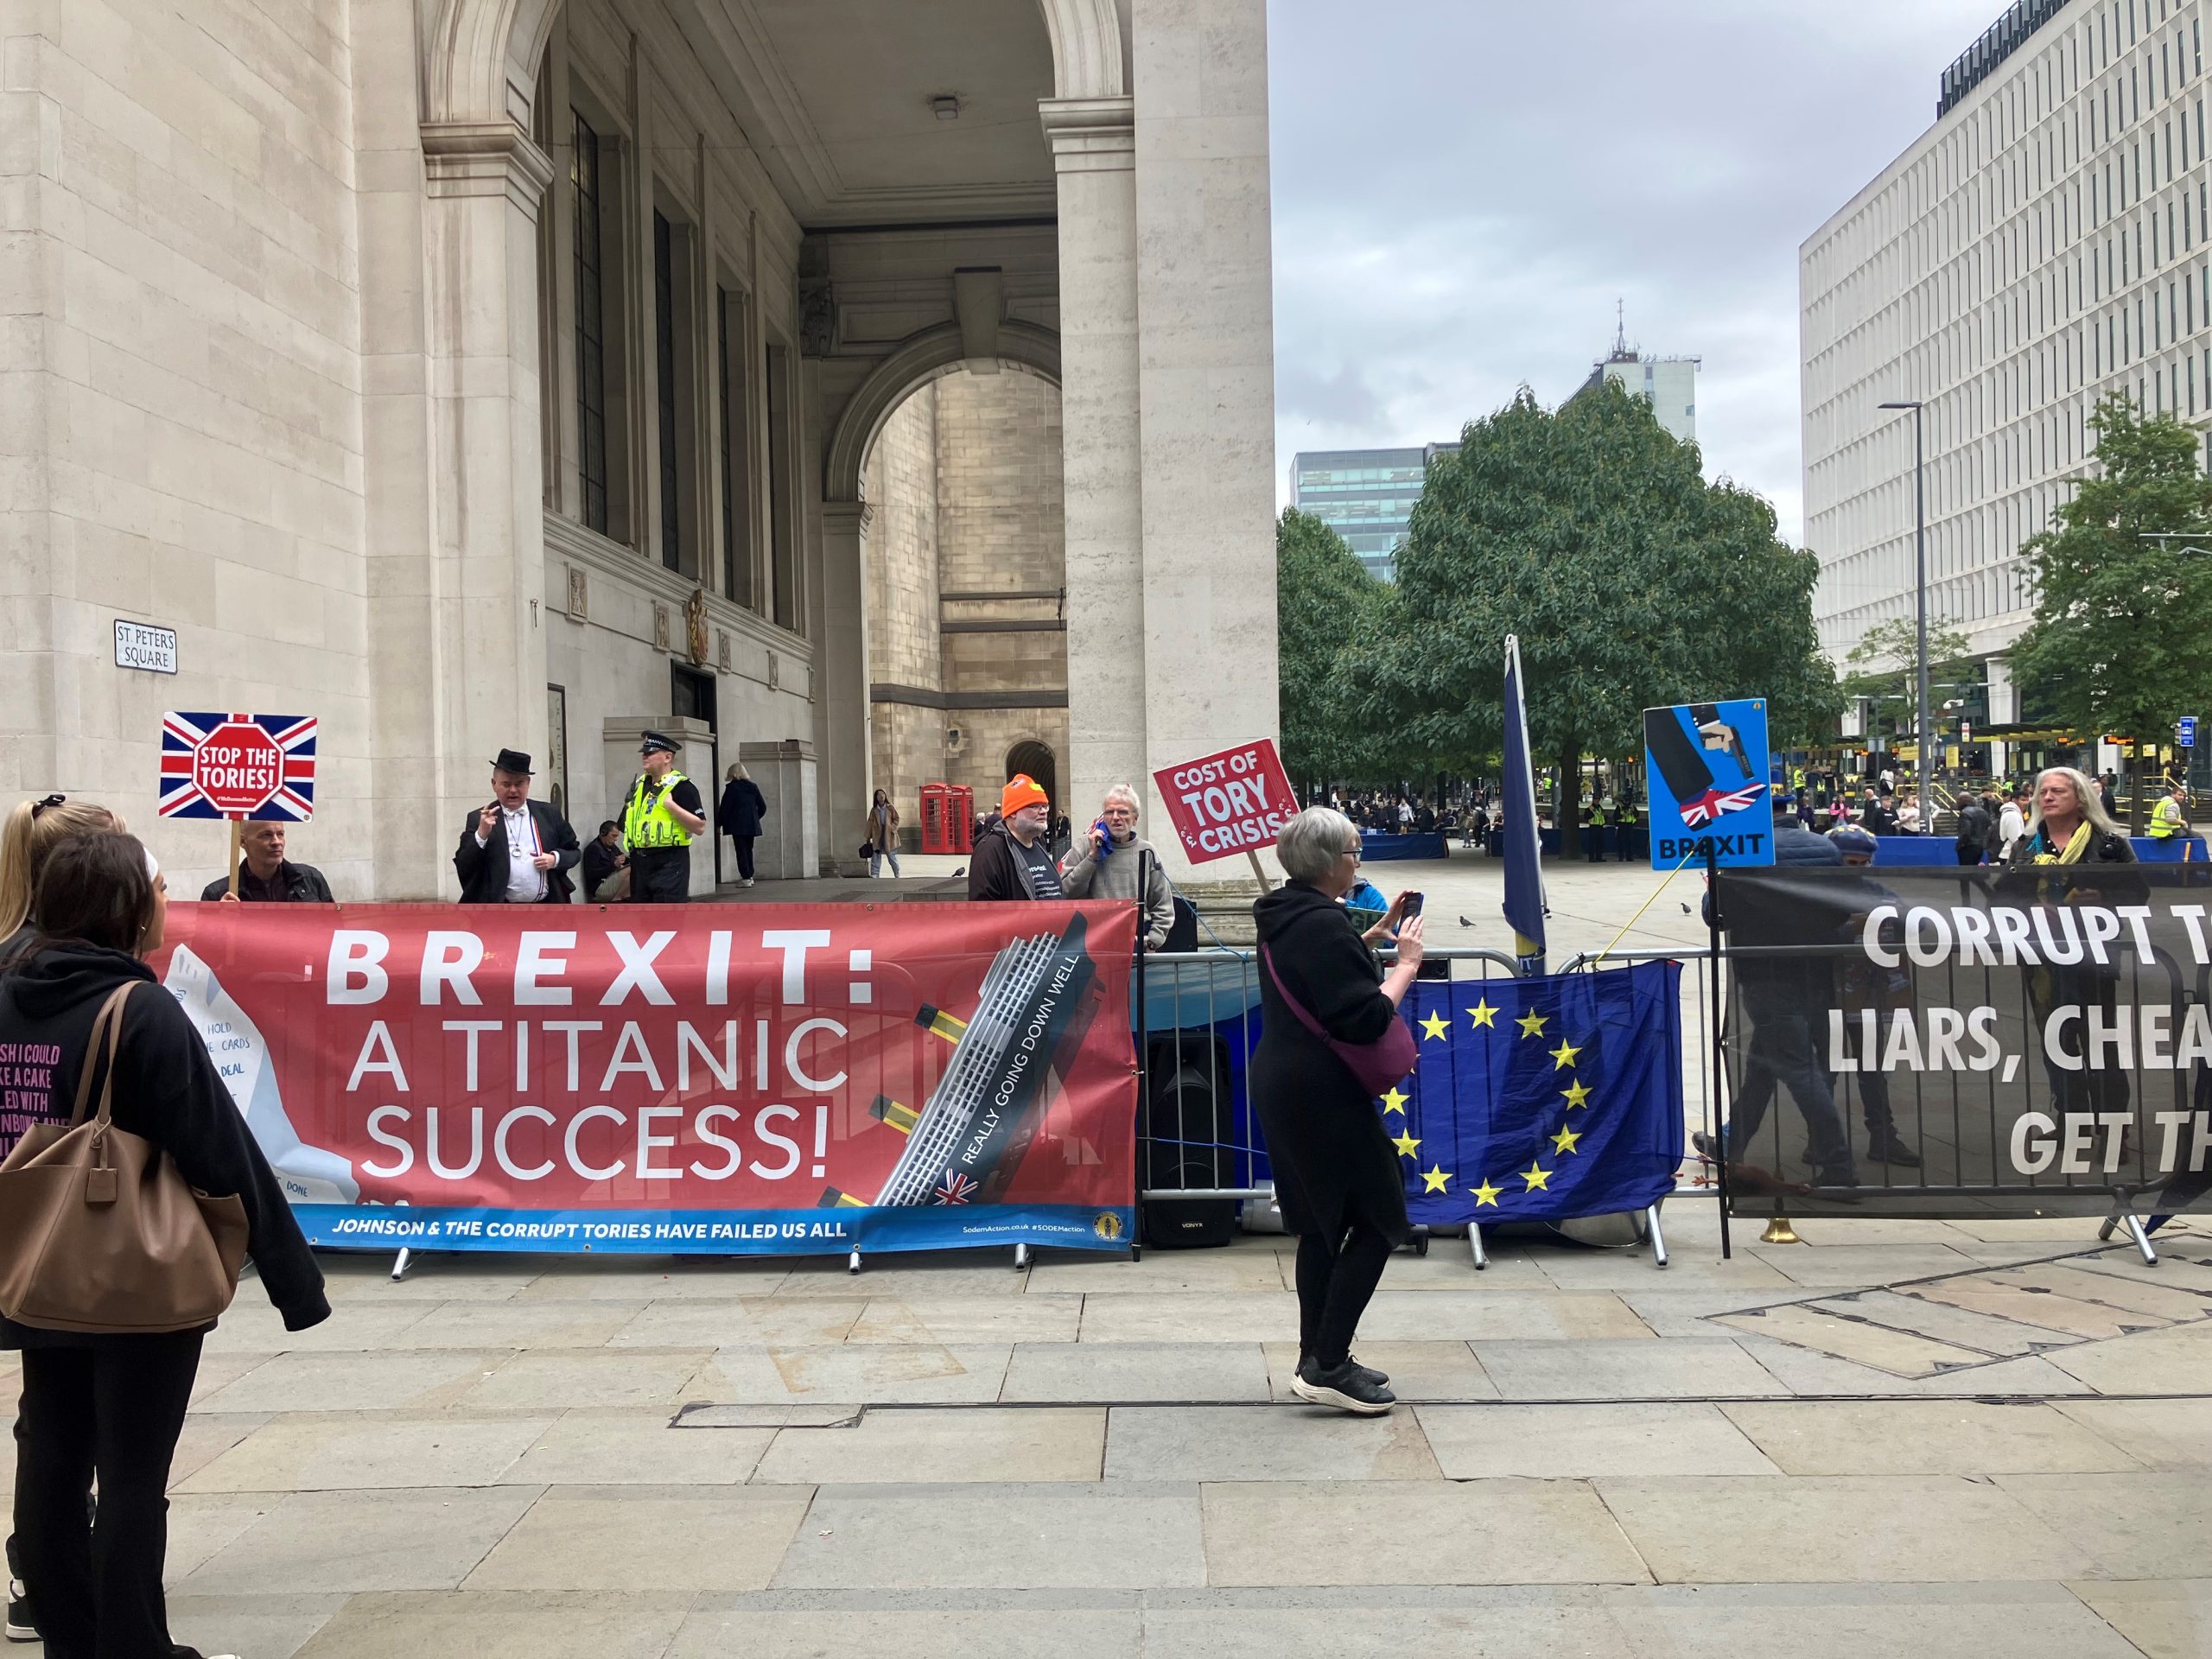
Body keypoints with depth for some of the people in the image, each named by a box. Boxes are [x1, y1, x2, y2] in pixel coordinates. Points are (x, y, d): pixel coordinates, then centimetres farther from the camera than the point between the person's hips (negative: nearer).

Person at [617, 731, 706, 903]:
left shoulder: (682, 787, -11)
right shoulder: (639, 784, 13)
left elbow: (700, 827, -18)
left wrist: (671, 805, -24)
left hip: (670, 864, -8)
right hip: (640, 863, 8)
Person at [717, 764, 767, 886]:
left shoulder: (731, 787, -8)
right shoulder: (753, 786, 7)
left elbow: (725, 808, -9)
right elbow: (762, 806, 9)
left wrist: (719, 823, 2)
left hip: (737, 825, -5)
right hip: (752, 825, 5)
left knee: (741, 851, -2)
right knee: (748, 850, 16)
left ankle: (745, 878, -6)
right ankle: (750, 875, 18)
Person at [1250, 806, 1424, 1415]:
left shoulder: (1284, 915, 9)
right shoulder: (1325, 924, -21)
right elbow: (1367, 1020, -24)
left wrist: (1372, 937, 20)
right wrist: (1407, 962, -12)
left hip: (1282, 1085, 10)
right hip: (1324, 1097, -10)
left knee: (1322, 1224, 17)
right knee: (1380, 1221, -1)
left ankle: (1316, 1360, 24)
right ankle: (1328, 1367, -1)